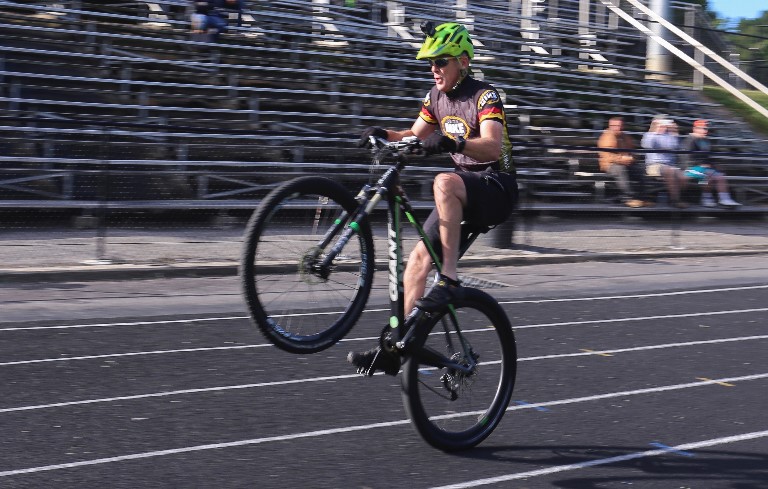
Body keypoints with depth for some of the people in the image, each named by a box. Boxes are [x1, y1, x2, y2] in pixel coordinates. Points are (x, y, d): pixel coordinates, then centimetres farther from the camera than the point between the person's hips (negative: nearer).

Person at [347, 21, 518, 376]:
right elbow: (415, 136, 13)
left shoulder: (485, 96, -15)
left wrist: (453, 142, -48)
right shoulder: (437, 97, 8)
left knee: (445, 182, -38)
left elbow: (493, 147, -30)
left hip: (496, 189, -7)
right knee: (419, 257, -4)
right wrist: (385, 135, -7)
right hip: (463, 194, 7)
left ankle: (449, 279, -34)